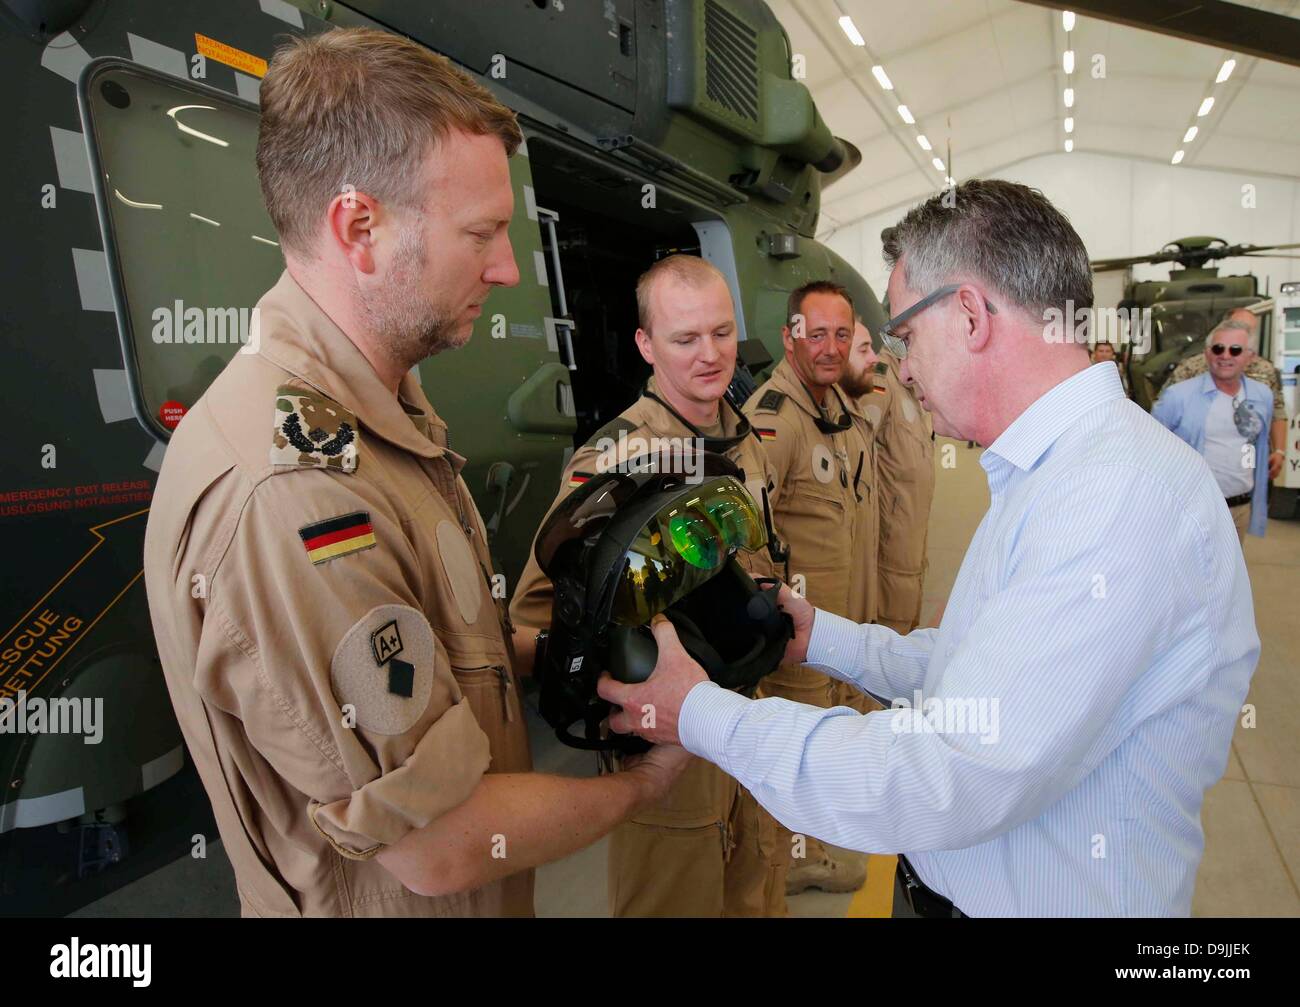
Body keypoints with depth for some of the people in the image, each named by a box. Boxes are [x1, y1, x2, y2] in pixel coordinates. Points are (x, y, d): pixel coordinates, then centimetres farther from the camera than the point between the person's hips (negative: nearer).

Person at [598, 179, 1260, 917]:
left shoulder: (1121, 493, -27)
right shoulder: (1051, 475, 5)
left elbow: (945, 785, -30)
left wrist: (699, 715, -21)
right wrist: (821, 637, 9)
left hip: (1042, 902, -8)